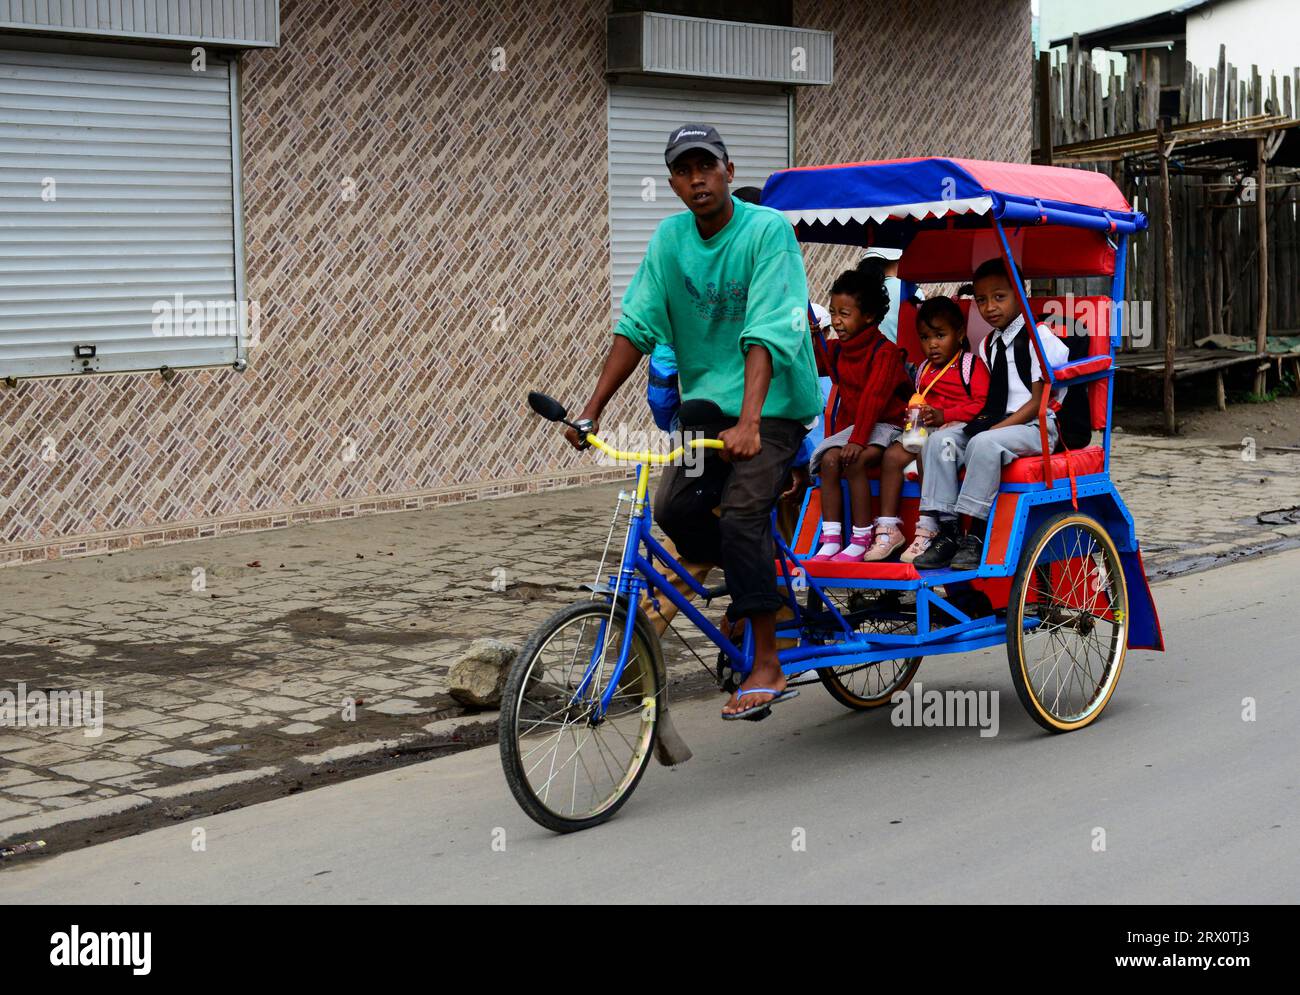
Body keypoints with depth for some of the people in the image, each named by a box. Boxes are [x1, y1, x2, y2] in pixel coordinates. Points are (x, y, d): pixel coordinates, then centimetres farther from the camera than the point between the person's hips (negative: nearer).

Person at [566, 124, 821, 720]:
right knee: (674, 508, -9)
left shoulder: (768, 230, -15)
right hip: (705, 397, 6)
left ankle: (768, 666, -12)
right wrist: (590, 412, -7)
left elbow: (769, 334, -26)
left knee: (740, 512, -21)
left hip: (773, 402, -6)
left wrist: (747, 423, -37)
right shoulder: (670, 239, 2)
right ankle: (749, 585, 20)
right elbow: (636, 326, 1)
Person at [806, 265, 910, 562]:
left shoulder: (885, 351, -12)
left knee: (854, 461, -31)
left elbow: (873, 398, -21)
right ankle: (831, 540, -24)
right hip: (850, 424, 7)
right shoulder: (836, 349, 10)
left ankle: (861, 540, -25)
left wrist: (857, 440, -28)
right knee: (829, 459, -21)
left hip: (885, 424, -6)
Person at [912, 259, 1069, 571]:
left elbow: (1039, 401, -10)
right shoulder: (987, 345, 19)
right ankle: (946, 530, -21)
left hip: (1035, 426, -7)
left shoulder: (1039, 337, -4)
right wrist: (962, 418, -4)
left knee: (984, 443, -35)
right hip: (993, 423, 7)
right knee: (939, 441, -16)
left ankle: (976, 536, -32)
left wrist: (997, 427, -19)